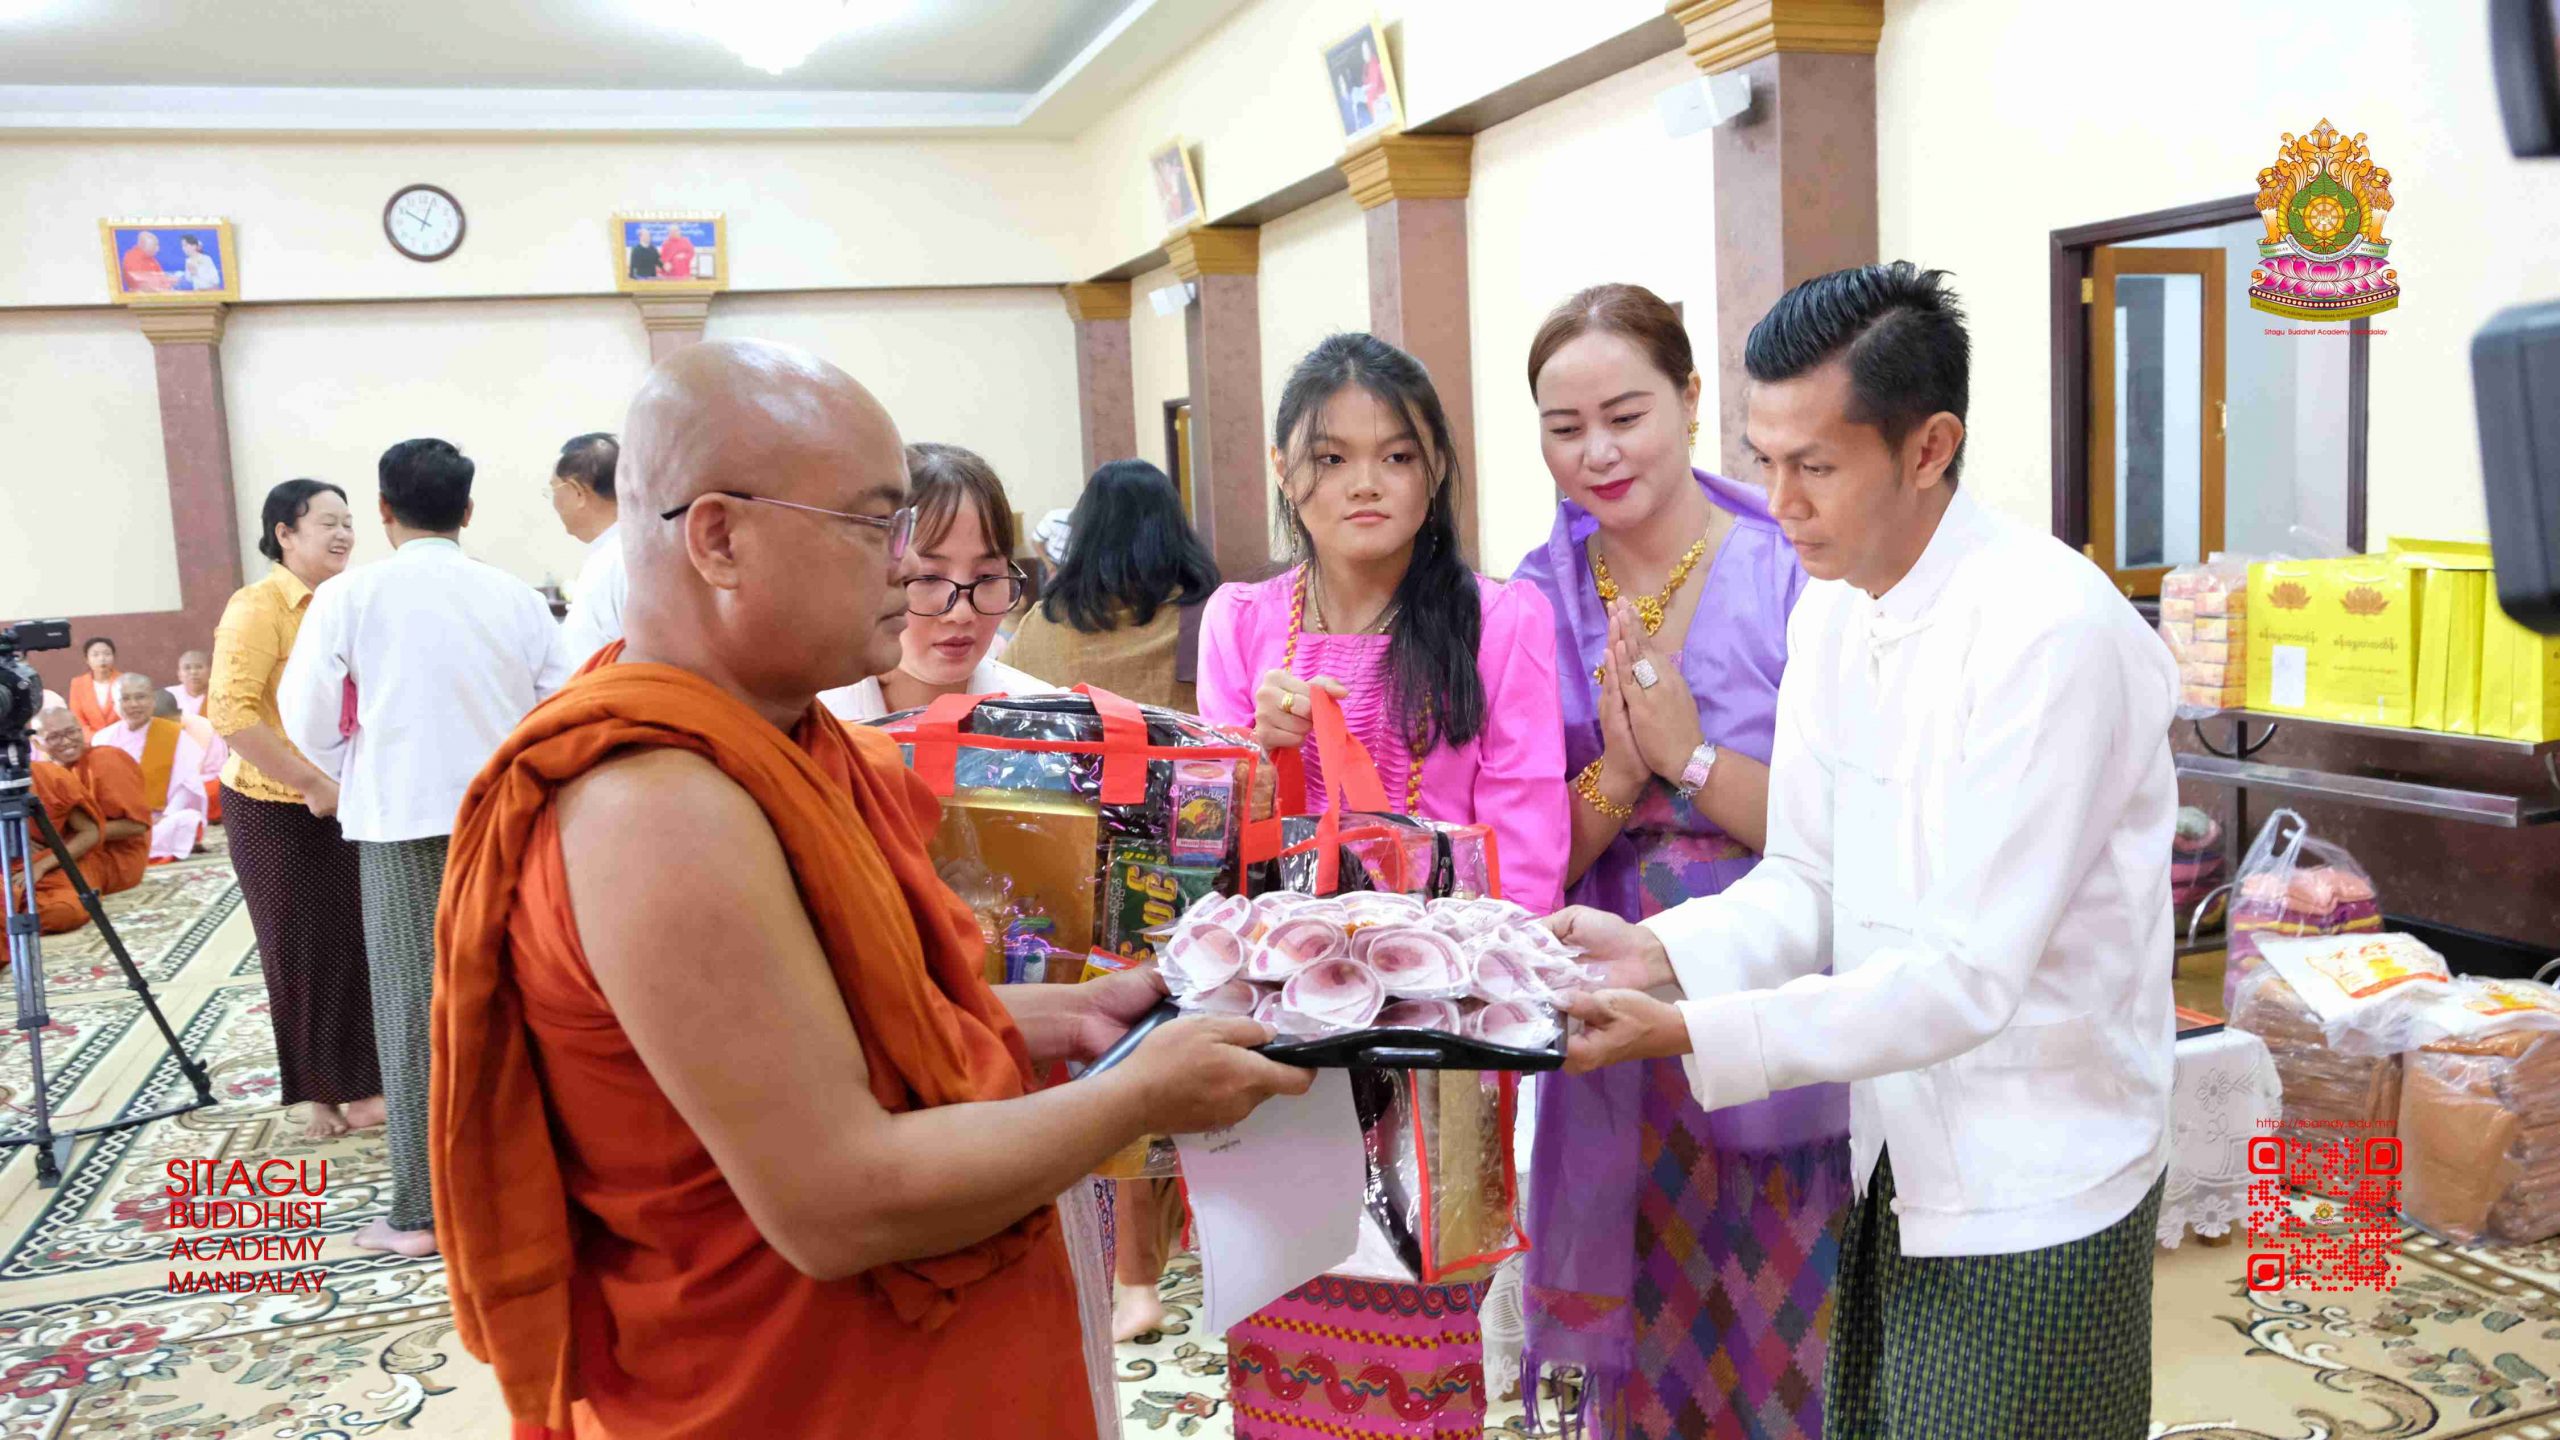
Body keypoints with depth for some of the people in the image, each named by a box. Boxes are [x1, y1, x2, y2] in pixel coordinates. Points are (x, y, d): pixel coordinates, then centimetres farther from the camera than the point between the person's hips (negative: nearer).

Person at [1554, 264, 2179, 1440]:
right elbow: (1806, 884, 4)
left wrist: (1684, 1033, -30)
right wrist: (1657, 954, -15)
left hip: (2027, 1201, -7)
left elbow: (1966, 979, -26)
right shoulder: (1829, 609, 1)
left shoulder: (2049, 634, -23)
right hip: (1888, 1166, 7)